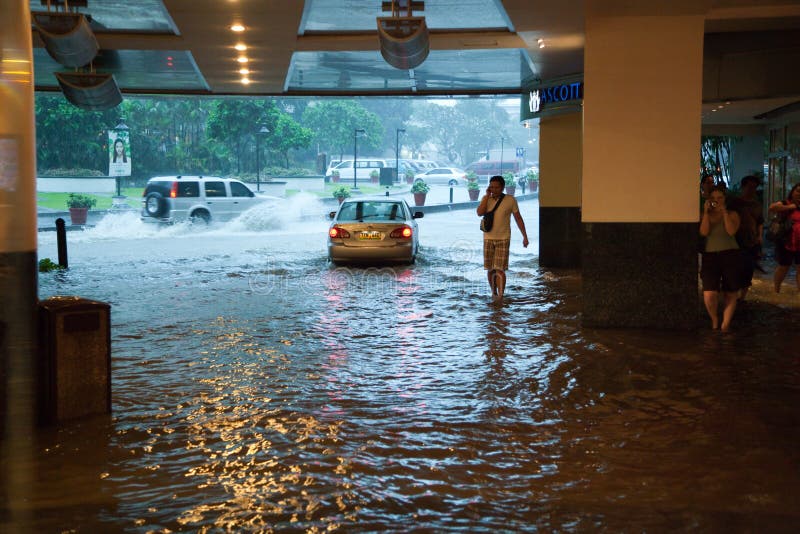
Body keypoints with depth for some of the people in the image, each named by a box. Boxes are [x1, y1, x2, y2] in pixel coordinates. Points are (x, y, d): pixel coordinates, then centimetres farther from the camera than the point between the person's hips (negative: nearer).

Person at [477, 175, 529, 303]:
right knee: (490, 269, 8)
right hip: (488, 239, 3)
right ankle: (494, 292, 24)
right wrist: (487, 196, -13)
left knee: (500, 269, -12)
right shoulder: (486, 199, 3)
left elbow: (518, 218, 3)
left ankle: (500, 296, -12)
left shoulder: (510, 200, -3)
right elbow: (480, 213, -14)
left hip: (503, 239, -3)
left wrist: (525, 236, 2)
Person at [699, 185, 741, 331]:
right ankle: (714, 321, 13)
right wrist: (706, 212, -8)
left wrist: (724, 212, -13)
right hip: (710, 256, 0)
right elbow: (704, 232, -8)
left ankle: (725, 324, 13)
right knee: (709, 294, -12)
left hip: (730, 255, 0)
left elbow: (731, 231, -13)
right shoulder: (705, 215, 10)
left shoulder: (732, 214, 4)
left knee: (730, 293, 4)